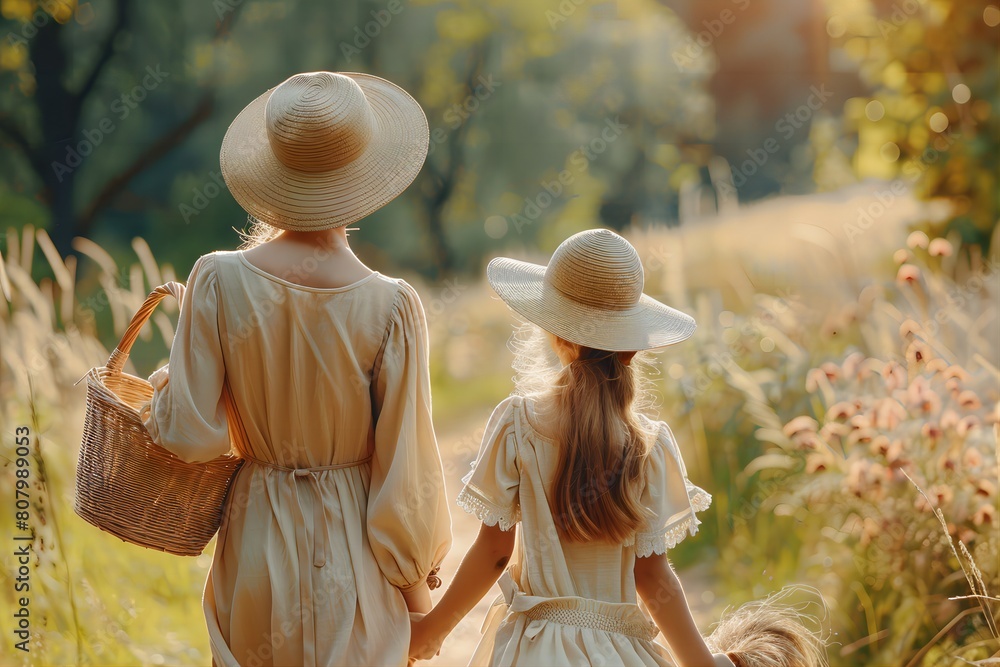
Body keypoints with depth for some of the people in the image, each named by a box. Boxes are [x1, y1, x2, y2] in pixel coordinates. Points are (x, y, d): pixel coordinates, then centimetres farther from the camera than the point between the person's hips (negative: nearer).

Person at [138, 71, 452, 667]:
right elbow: (405, 468, -11)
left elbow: (189, 435, -9)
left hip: (256, 550, 2)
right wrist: (418, 584, 2)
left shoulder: (220, 281, -13)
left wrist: (167, 386, 13)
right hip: (354, 553, -2)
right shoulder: (391, 307, -17)